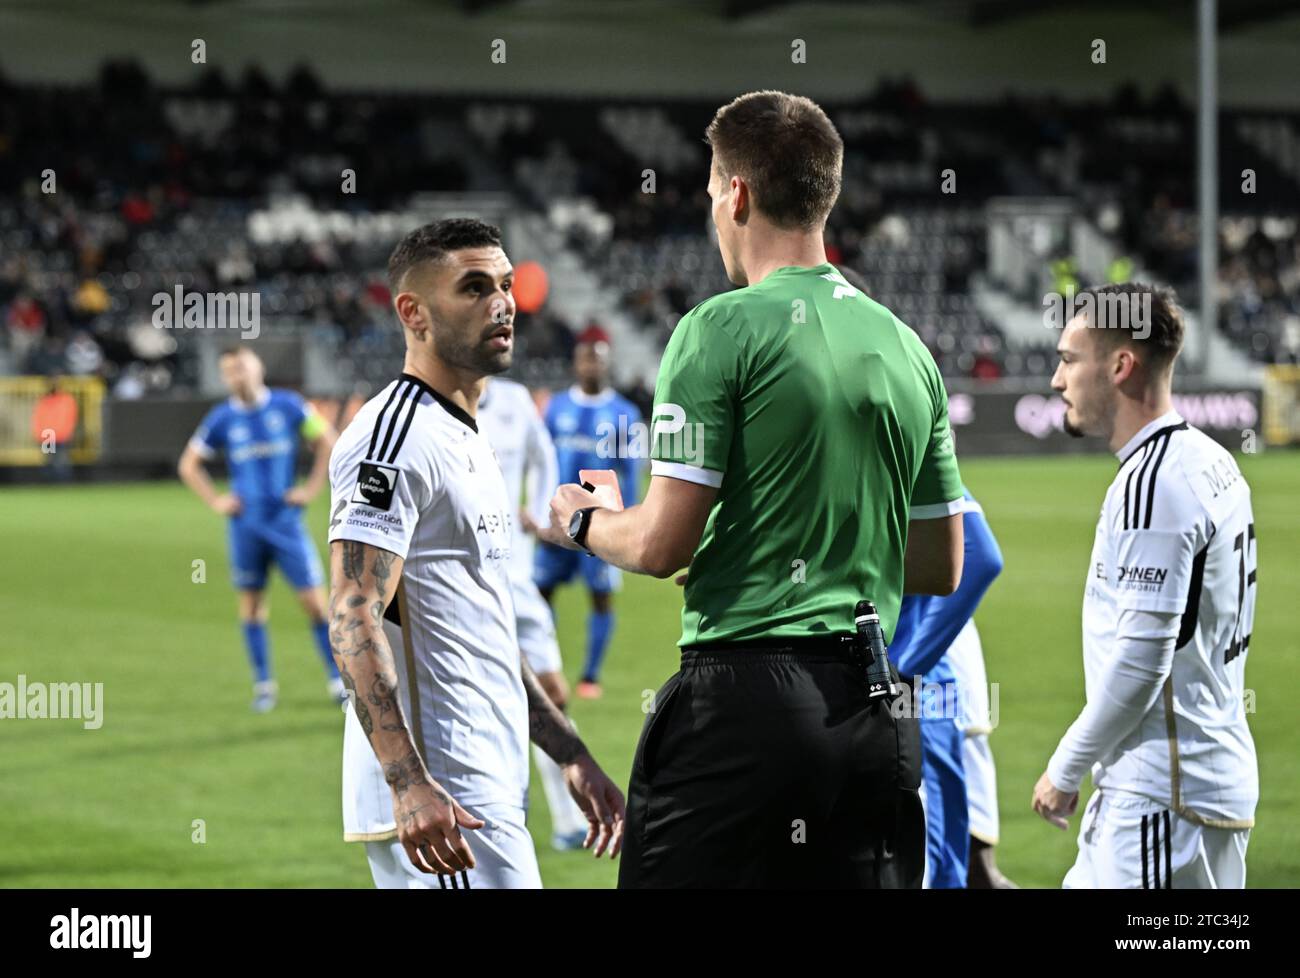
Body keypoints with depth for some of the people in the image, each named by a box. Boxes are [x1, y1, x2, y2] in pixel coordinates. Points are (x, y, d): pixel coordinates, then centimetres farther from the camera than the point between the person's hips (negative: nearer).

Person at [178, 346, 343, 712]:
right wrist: (215, 501, 2)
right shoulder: (221, 419, 1)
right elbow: (189, 465, 12)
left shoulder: (287, 406, -2)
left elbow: (327, 440, 8)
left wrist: (312, 487, 1)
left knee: (313, 599, -5)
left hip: (286, 519, -1)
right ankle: (264, 685, 14)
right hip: (246, 525, 1)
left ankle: (337, 680, 3)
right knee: (251, 602, 4)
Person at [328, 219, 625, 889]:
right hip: (434, 794, -10)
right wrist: (408, 783, -30)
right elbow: (354, 621, -21)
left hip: (487, 787, 10)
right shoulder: (394, 436, -11)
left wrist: (570, 756, 22)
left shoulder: (468, 442, 21)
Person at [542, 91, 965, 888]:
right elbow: (941, 569, 17)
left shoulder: (722, 329, -7)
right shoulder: (906, 347, 13)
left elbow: (663, 544, -10)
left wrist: (584, 523, 11)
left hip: (745, 695, -6)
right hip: (875, 716, 6)